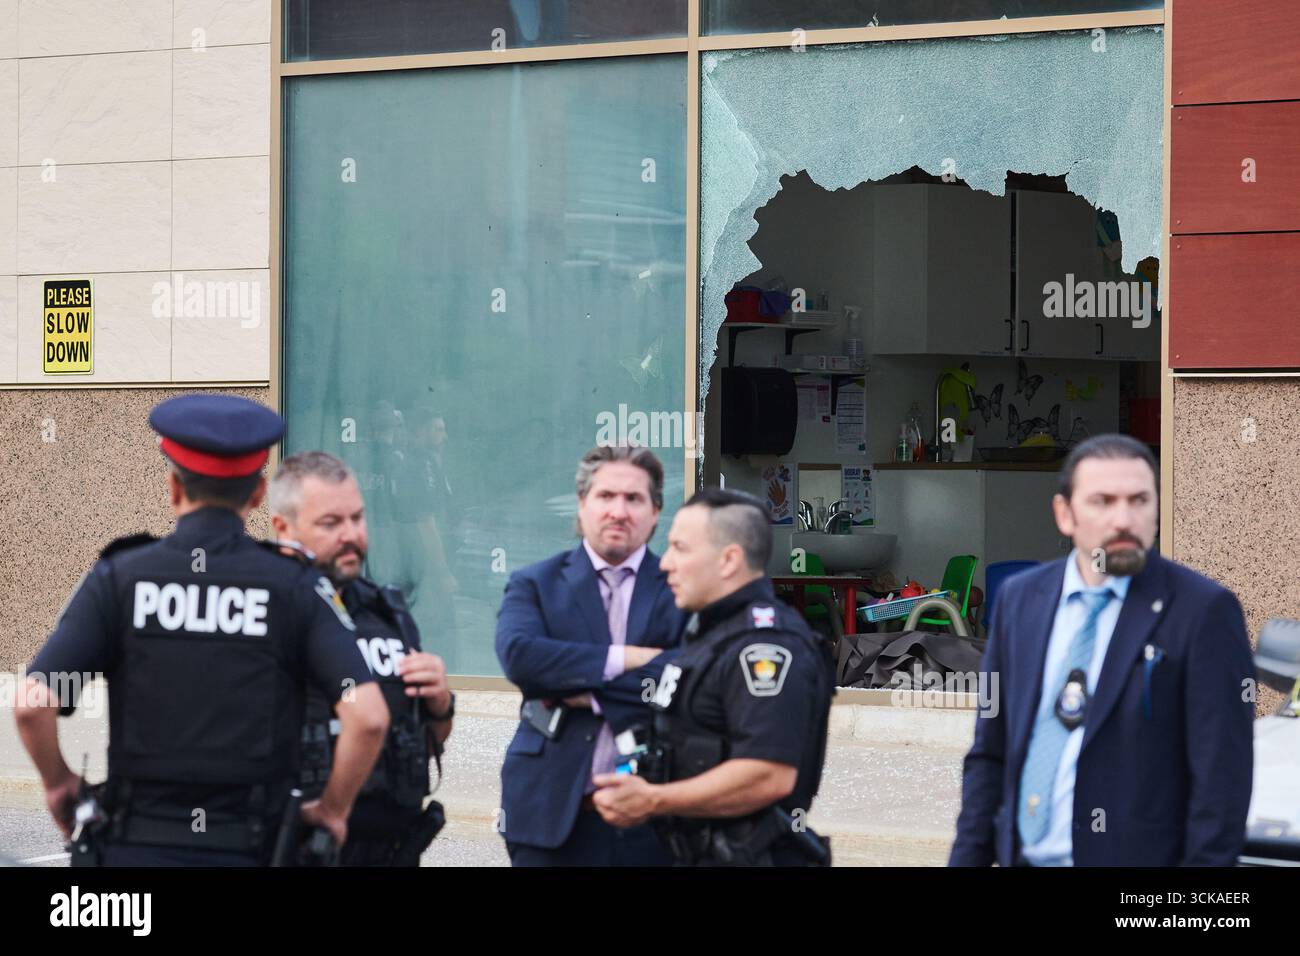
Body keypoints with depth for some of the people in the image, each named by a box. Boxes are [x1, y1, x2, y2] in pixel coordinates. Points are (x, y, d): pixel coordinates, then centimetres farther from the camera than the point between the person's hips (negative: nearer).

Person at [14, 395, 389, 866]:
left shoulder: (119, 578, 0)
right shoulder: (295, 588, 0)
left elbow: (34, 704, -10)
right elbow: (368, 716, -13)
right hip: (244, 853, 0)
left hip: (136, 847, 0)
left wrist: (57, 781, 8)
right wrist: (334, 807, 2)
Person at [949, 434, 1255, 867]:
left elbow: (1222, 778, -10)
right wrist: (968, 857, 6)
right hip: (1023, 856, 5)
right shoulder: (1019, 598, 7)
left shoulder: (1203, 611, -9)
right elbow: (989, 754, 12)